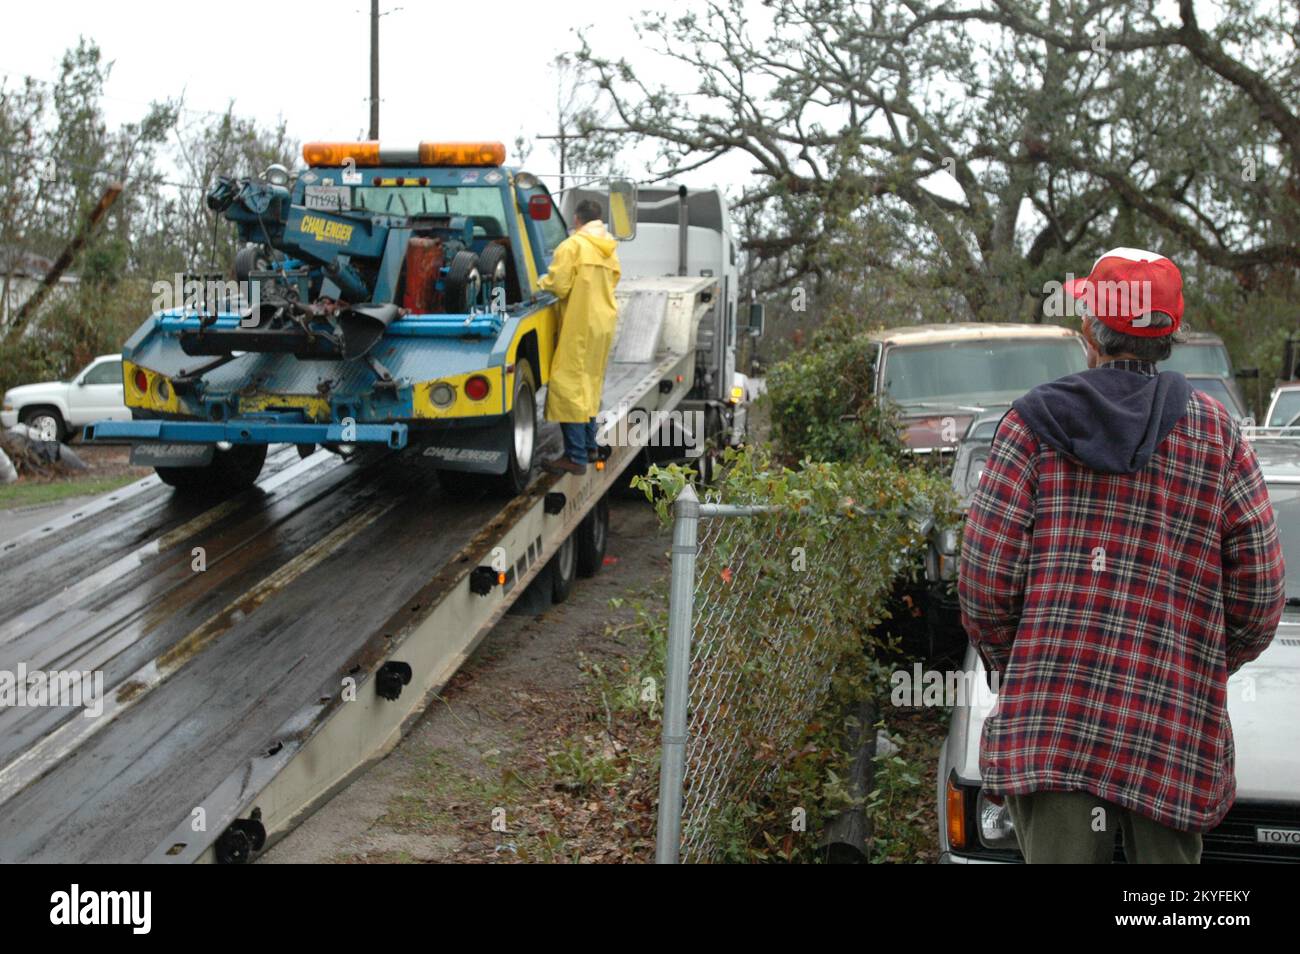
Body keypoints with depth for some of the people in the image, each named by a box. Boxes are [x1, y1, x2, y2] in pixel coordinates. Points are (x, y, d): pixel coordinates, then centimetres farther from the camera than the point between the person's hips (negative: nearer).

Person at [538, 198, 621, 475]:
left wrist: (542, 282, 3)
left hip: (579, 325, -8)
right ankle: (589, 446, 28)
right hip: (604, 323, 8)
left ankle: (576, 457, -9)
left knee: (568, 387, -6)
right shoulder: (609, 248, 8)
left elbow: (558, 286, -17)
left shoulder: (571, 246, -14)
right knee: (590, 384, 20)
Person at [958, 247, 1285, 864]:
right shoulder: (1216, 433, 6)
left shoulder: (1036, 423, 2)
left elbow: (985, 578, -3)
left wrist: (1009, 667, 14)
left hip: (1049, 723, -1)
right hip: (1177, 731, 2)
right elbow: (1261, 592, 5)